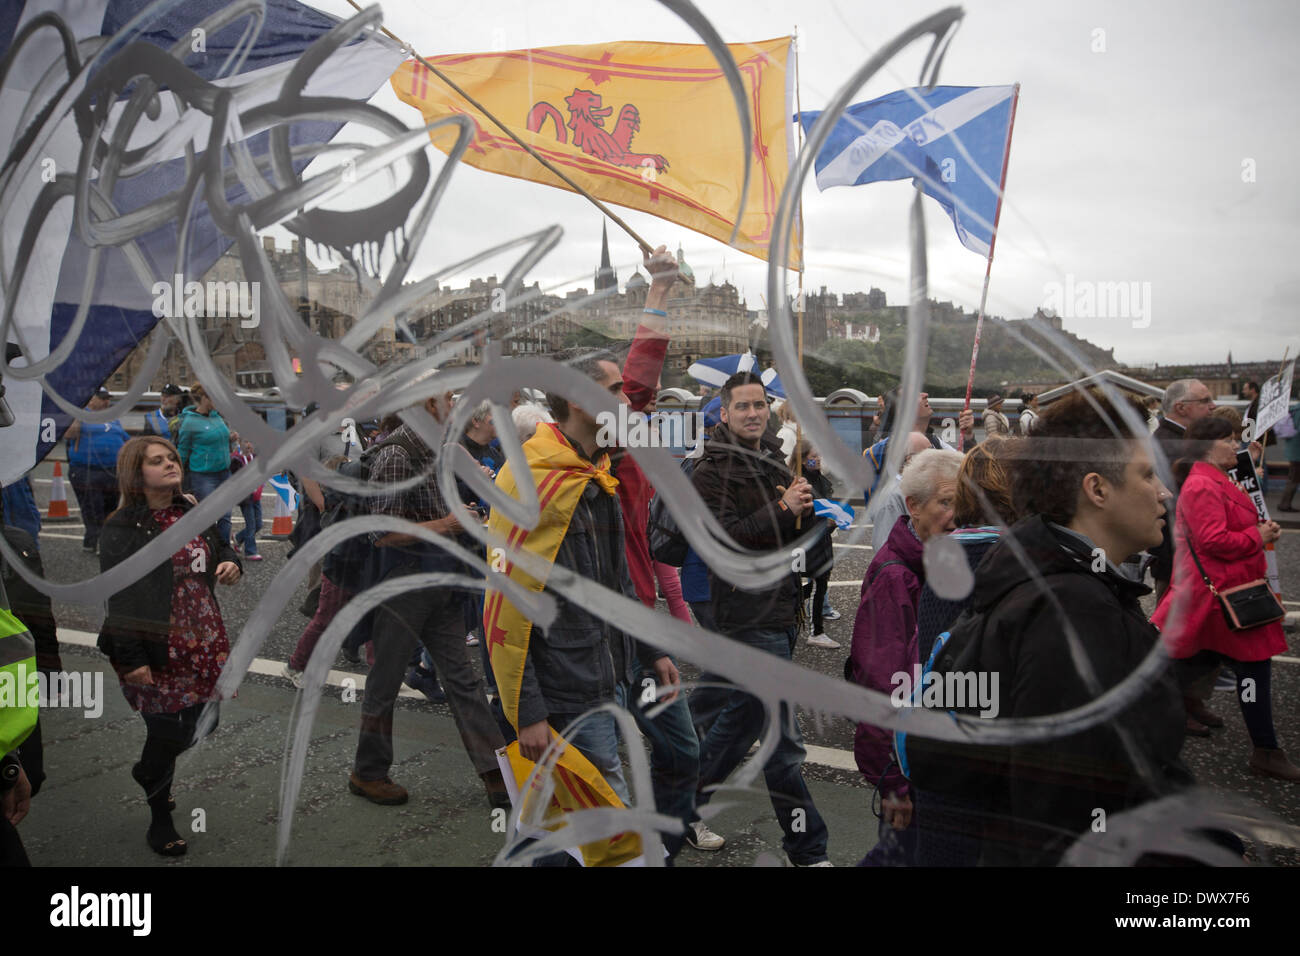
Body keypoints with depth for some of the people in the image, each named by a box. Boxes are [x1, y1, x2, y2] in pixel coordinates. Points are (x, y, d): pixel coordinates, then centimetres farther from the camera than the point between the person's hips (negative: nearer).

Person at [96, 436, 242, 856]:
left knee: (203, 723, 12)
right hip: (158, 648, -6)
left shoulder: (193, 512, 8)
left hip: (204, 641, 6)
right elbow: (119, 597, -15)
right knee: (168, 734, 2)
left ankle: (148, 773, 45)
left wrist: (231, 562, 0)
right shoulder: (123, 528, -11)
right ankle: (160, 822, 26)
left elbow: (221, 546, 25)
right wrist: (132, 658, -18)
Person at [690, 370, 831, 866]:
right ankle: (807, 849, 10)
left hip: (780, 611, 9)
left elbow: (797, 535, 18)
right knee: (781, 739, -3)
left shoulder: (773, 461, 15)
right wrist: (782, 509, -20)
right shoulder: (712, 471, -10)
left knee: (739, 719, 19)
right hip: (750, 615, -8)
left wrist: (805, 508, -4)